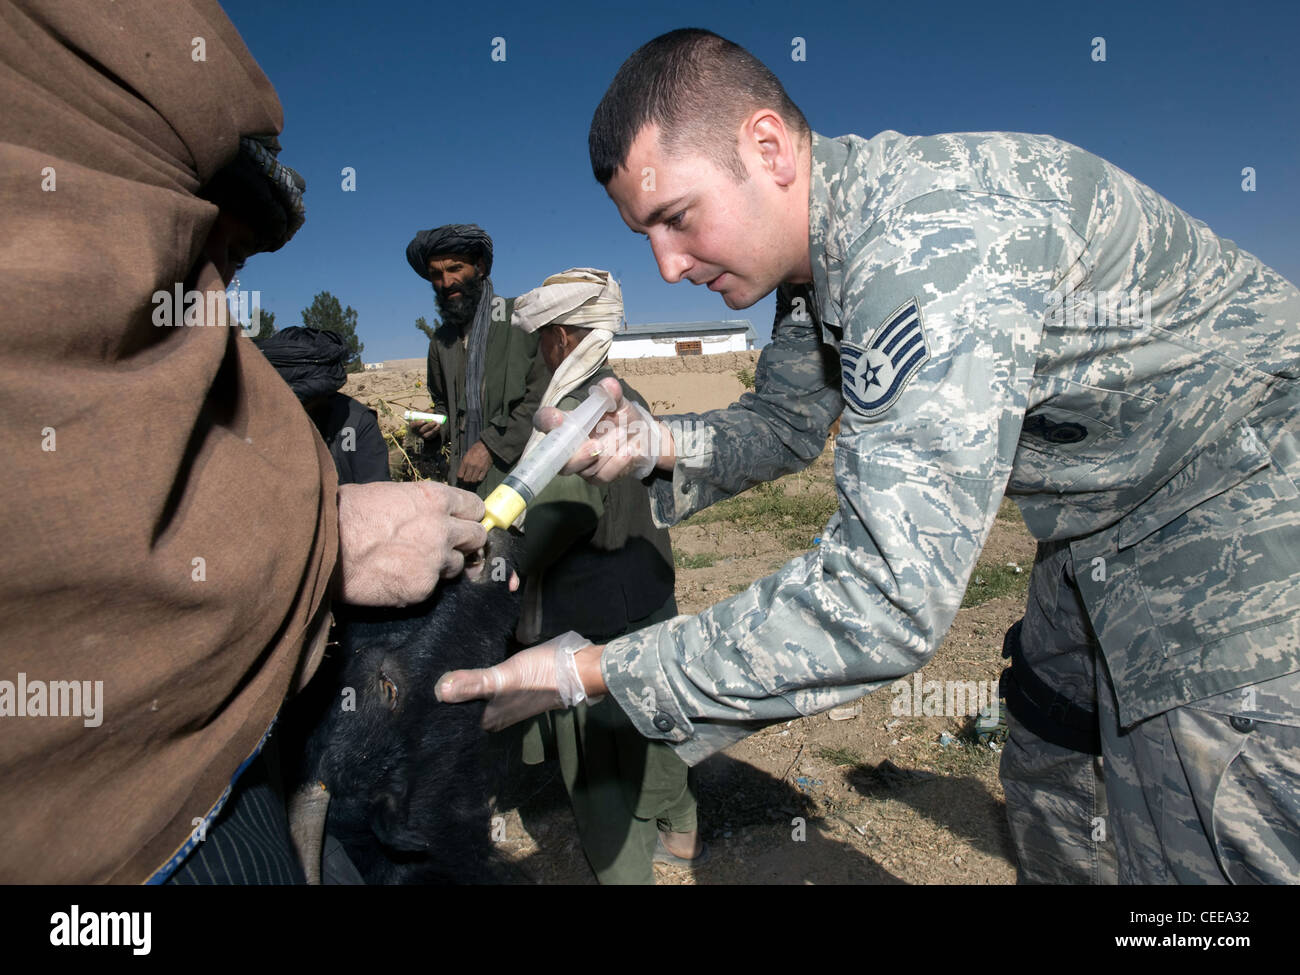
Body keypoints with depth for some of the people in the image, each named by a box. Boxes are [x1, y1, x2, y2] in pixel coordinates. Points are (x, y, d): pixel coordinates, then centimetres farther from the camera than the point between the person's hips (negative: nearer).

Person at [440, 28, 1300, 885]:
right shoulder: (821, 248, -4)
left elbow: (889, 601, -40)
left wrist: (593, 672, -34)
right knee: (1052, 821, 20)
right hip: (1106, 524, 9)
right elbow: (785, 423, 9)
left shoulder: (931, 245, -35)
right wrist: (656, 444, -12)